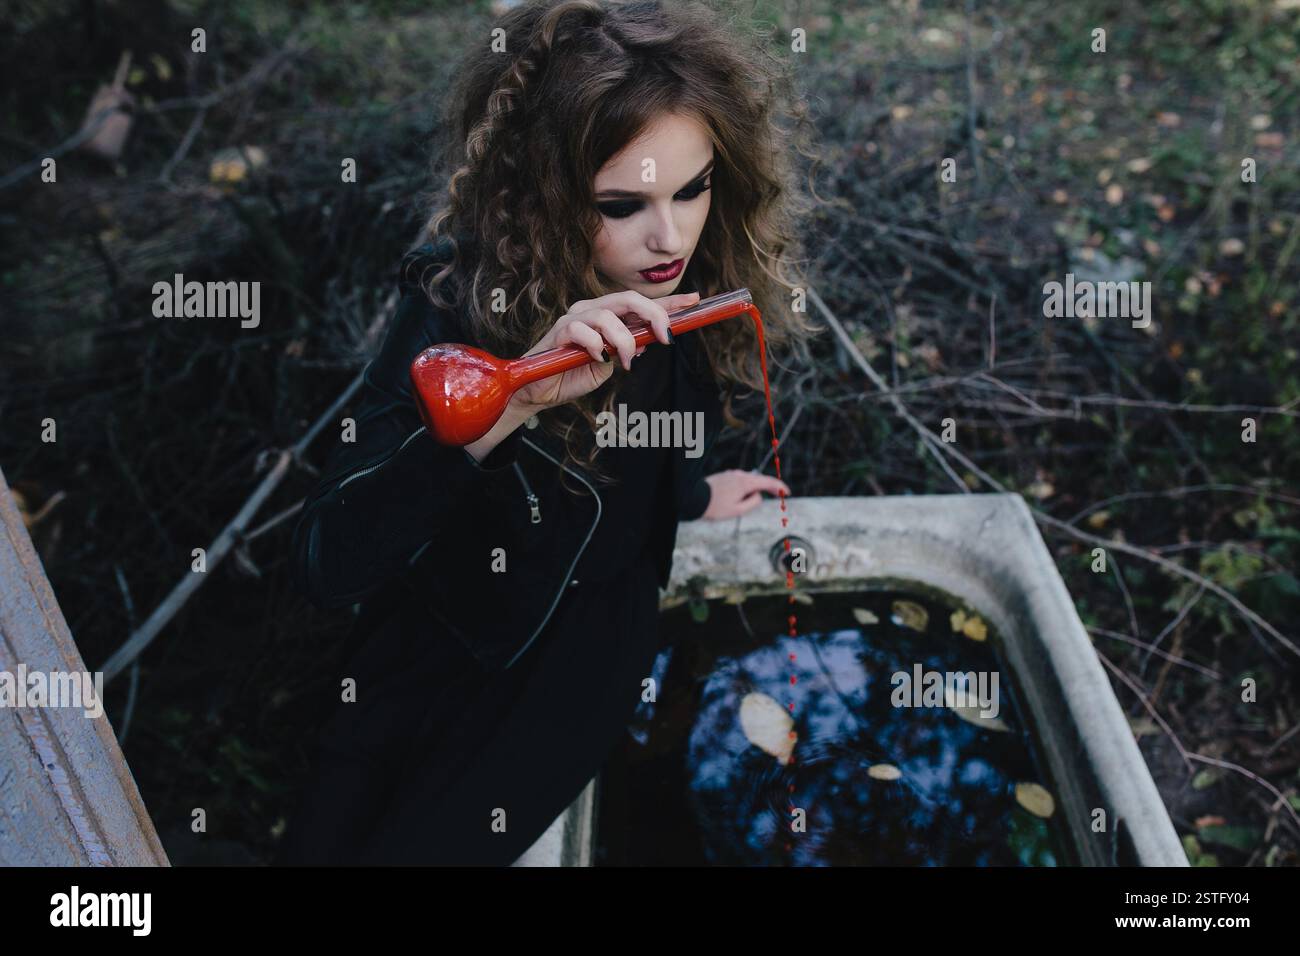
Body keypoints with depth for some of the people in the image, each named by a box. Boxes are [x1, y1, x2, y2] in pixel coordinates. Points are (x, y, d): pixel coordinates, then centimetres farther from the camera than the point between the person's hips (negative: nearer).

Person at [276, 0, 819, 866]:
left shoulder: (695, 290, -12)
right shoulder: (461, 300, -26)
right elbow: (325, 566, -37)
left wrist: (690, 496, 29)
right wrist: (505, 405, -48)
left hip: (585, 645, 1)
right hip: (438, 635, -1)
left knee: (424, 846, -12)